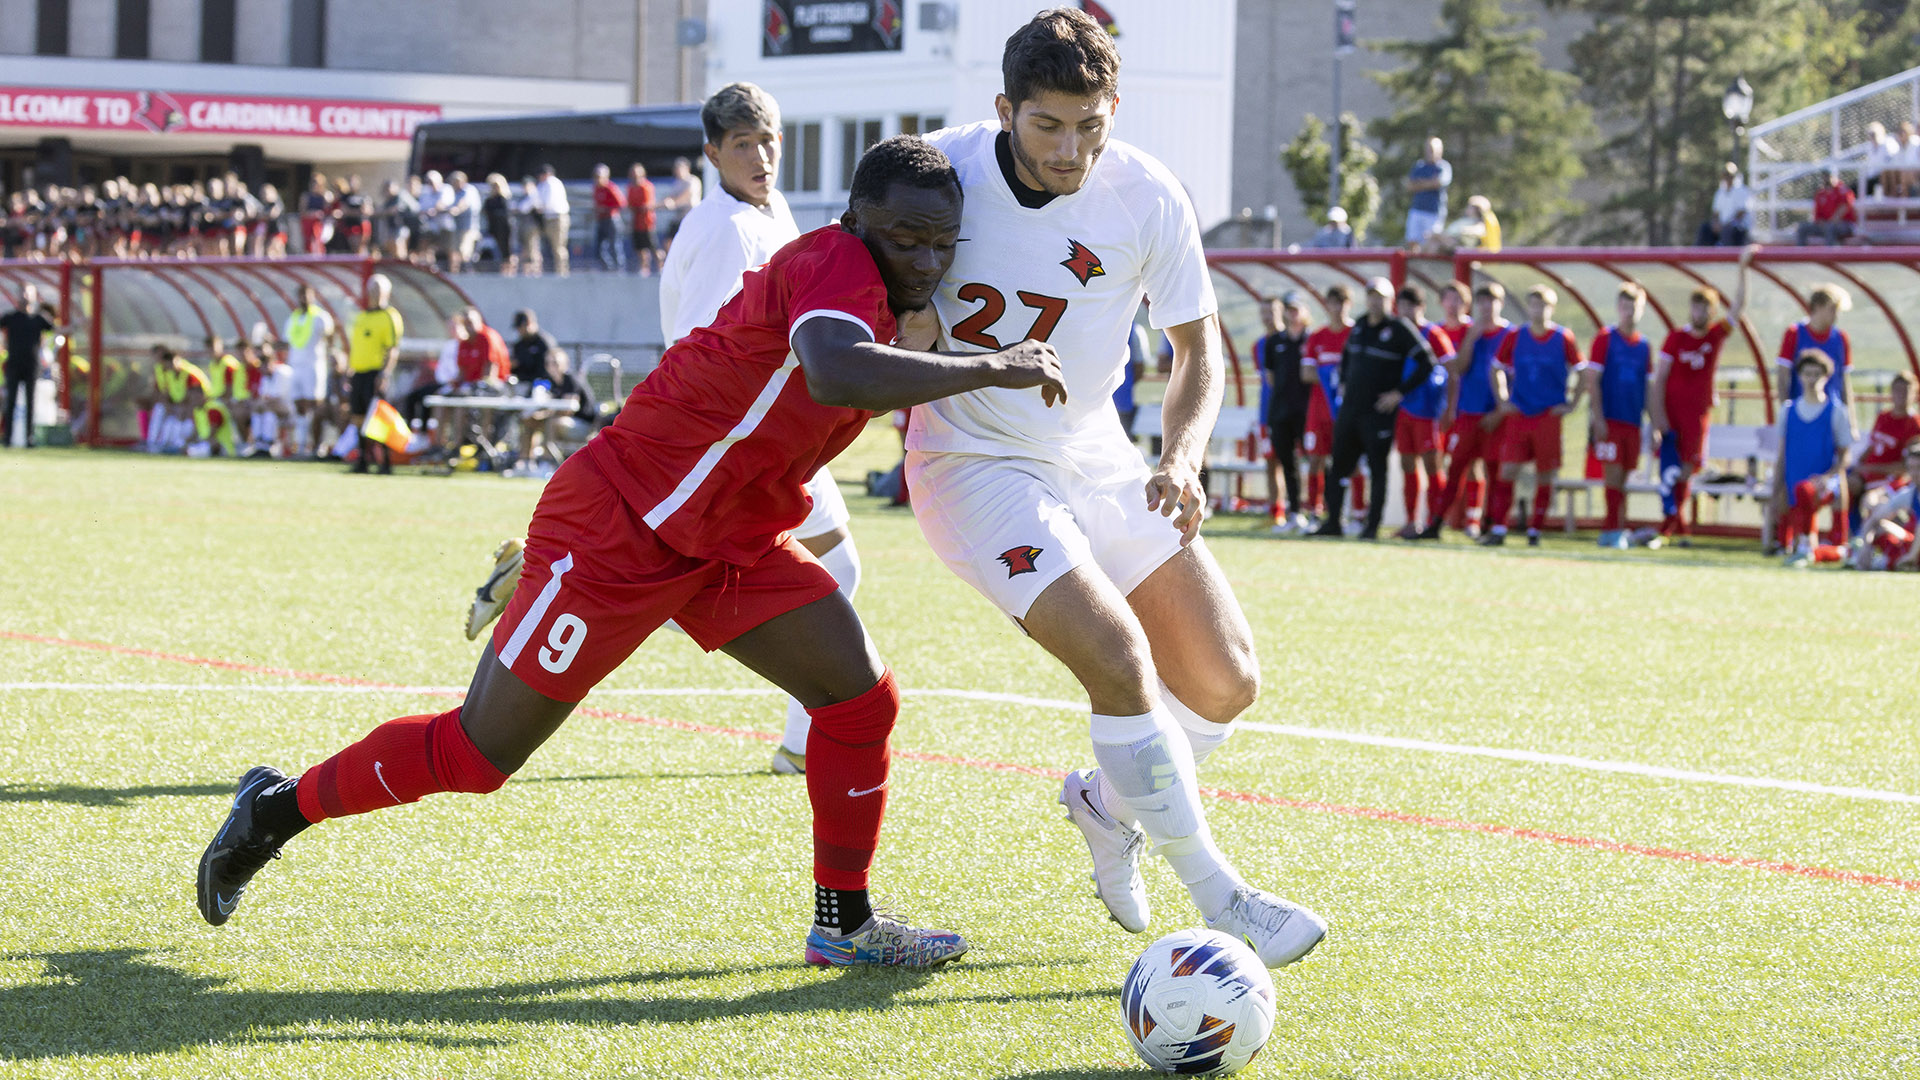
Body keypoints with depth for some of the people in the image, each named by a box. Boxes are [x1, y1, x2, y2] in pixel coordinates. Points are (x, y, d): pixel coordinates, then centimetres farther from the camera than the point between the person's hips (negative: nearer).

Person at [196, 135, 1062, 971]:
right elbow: (836, 374, -46)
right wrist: (990, 369, -38)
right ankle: (281, 807, 20)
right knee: (474, 754, -1)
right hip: (620, 531, -9)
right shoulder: (835, 263, -23)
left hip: (731, 544, 9)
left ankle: (844, 922, 14)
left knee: (862, 700, 1)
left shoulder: (884, 294, 4)